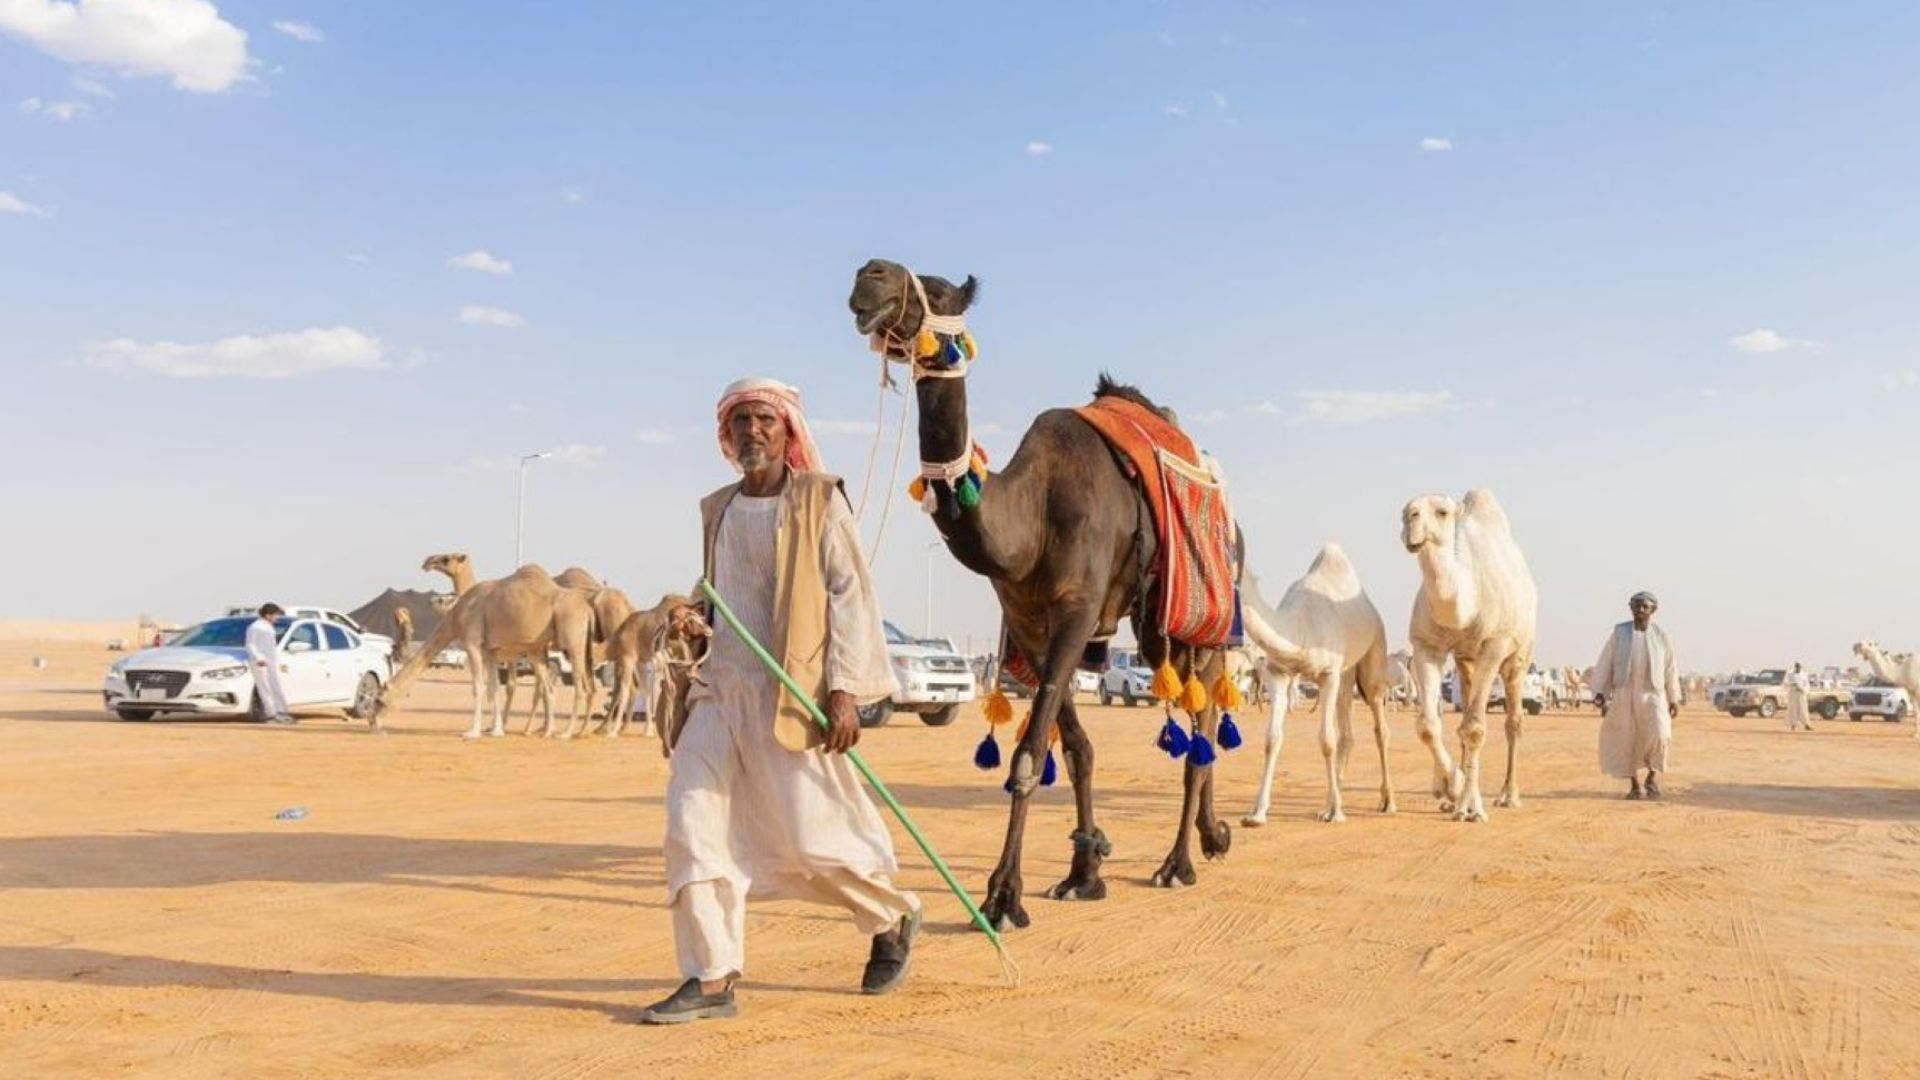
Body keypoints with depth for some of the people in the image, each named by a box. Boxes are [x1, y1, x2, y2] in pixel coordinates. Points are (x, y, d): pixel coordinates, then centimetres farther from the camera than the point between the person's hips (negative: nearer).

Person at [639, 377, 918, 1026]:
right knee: (692, 824, -6)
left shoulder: (818, 500, -4)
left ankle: (893, 920, 29)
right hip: (722, 687, 6)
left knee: (813, 836, 0)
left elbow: (851, 595, -8)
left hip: (794, 693, -6)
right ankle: (711, 979, 1)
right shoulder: (716, 510, 13)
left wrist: (845, 689, -14)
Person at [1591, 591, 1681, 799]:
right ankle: (1634, 785, 20)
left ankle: (1653, 774, 6)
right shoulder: (1619, 633, -1)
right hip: (1624, 695, 0)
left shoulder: (1660, 636, 3)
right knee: (1627, 741, 3)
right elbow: (1604, 664, -1)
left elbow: (1670, 669, 11)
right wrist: (1599, 693, -9)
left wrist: (1674, 699, 13)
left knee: (1658, 735, -19)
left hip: (1652, 695, 0)